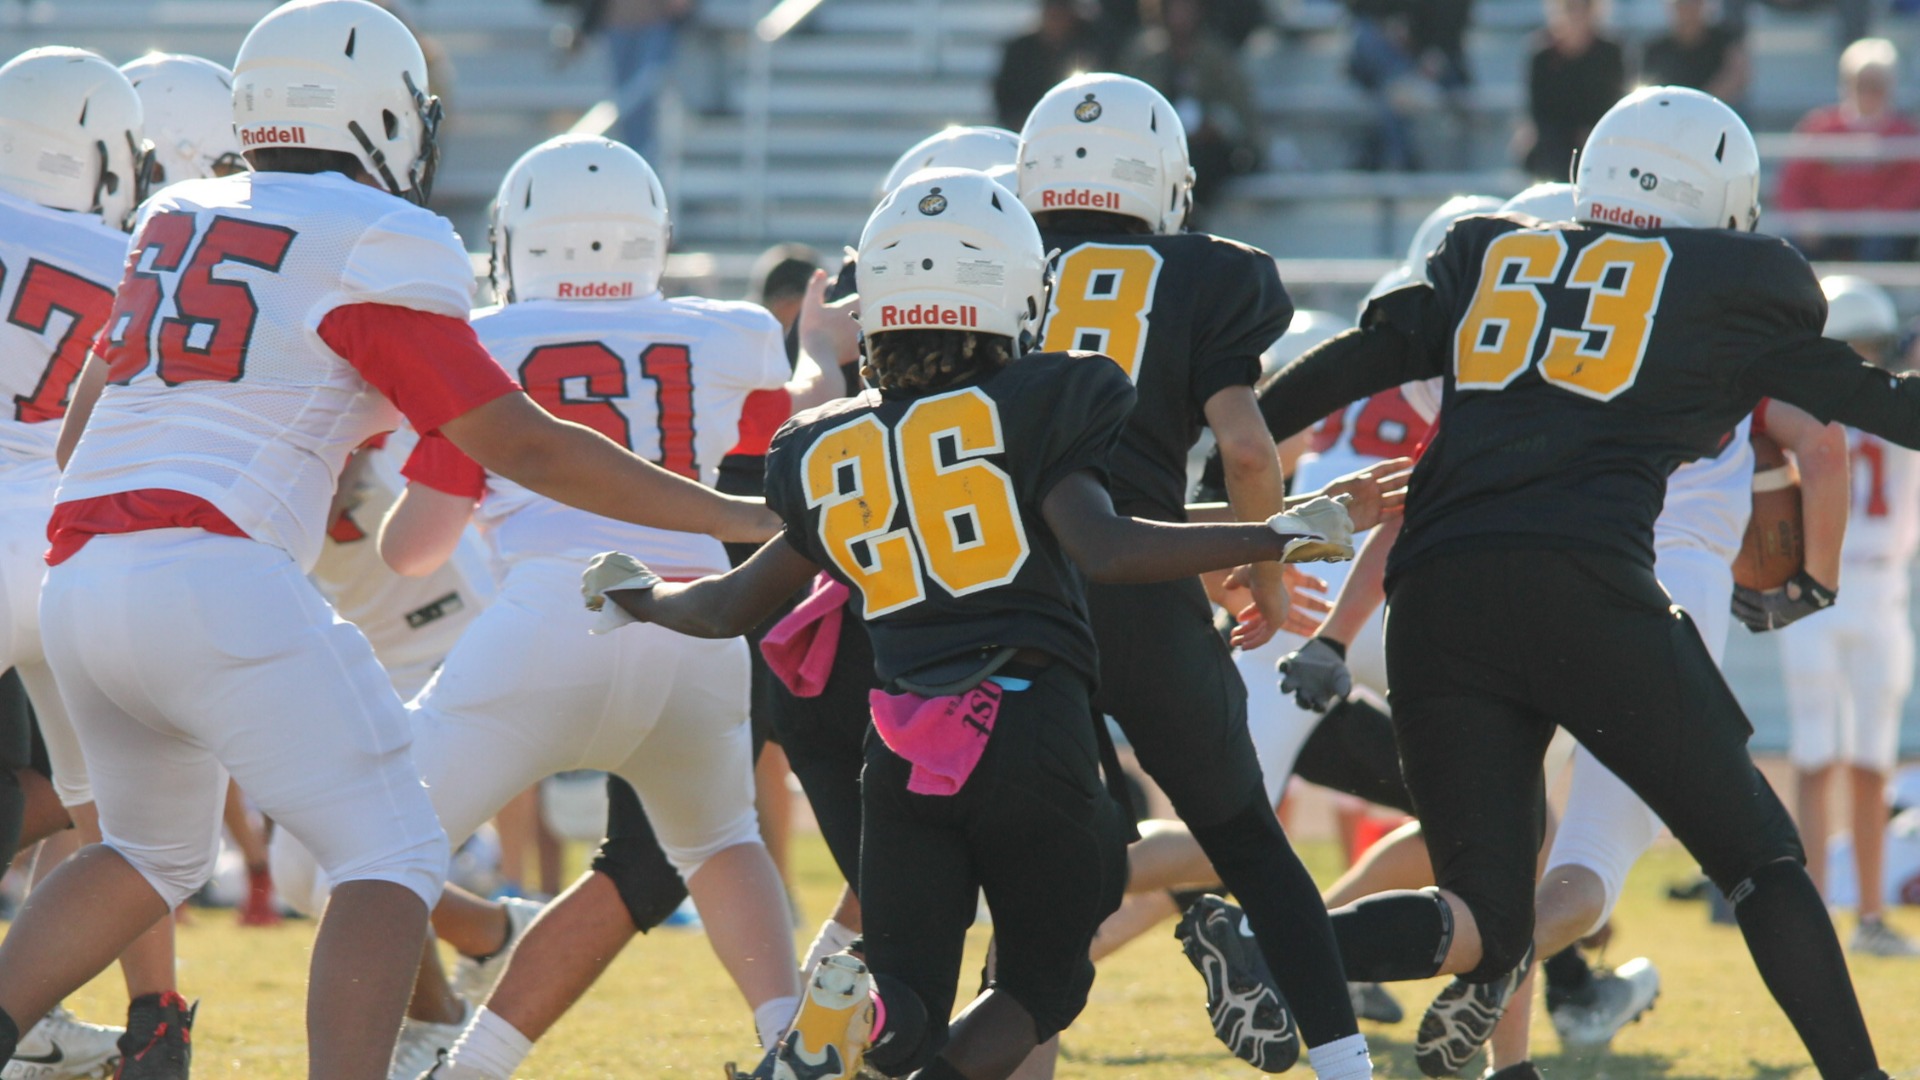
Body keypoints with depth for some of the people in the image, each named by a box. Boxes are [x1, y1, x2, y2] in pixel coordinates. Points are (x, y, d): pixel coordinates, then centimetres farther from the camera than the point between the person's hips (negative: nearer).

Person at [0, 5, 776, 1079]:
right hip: (216, 577, -7)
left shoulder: (177, 222, 20)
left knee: (155, 849, 27)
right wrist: (730, 518, 6)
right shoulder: (372, 247, 0)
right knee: (393, 858, -2)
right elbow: (521, 444, -1)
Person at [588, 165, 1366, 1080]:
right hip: (1032, 729, -3)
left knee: (906, 1004, 6)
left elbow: (731, 608, 22)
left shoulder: (830, 453, 14)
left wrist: (635, 594, 43)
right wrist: (1273, 538, -6)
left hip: (903, 754, 3)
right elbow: (1099, 548, -13)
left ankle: (855, 1002, -32)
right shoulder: (1032, 406, 1)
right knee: (1041, 980, 13)